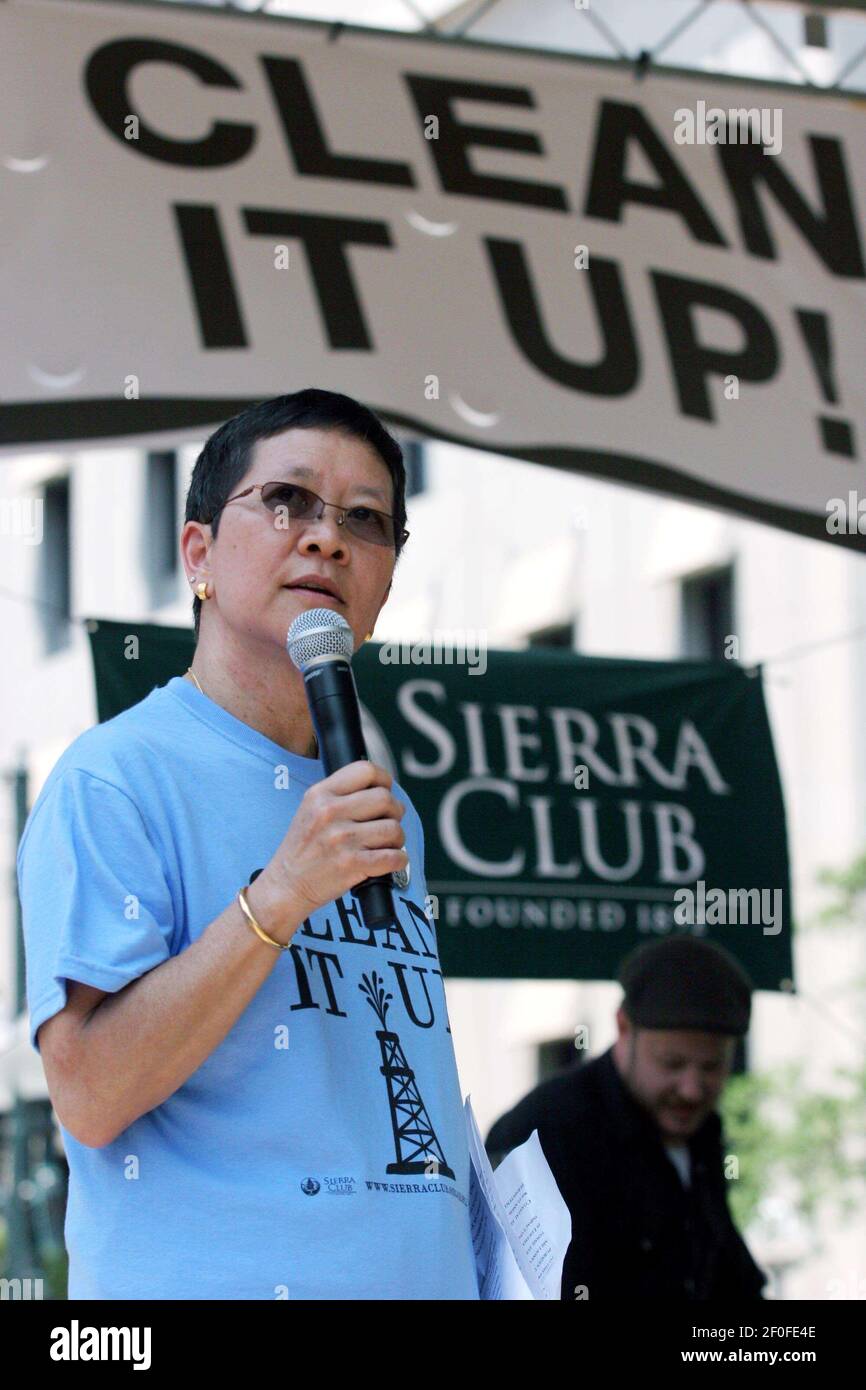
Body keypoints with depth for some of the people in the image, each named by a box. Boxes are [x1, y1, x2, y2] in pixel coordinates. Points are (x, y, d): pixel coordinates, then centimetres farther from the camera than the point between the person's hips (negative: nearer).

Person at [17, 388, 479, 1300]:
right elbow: (88, 1095, -17)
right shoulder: (112, 778, -8)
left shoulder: (383, 811, 13)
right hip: (208, 1276, -6)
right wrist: (281, 895, -20)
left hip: (425, 1276, 6)